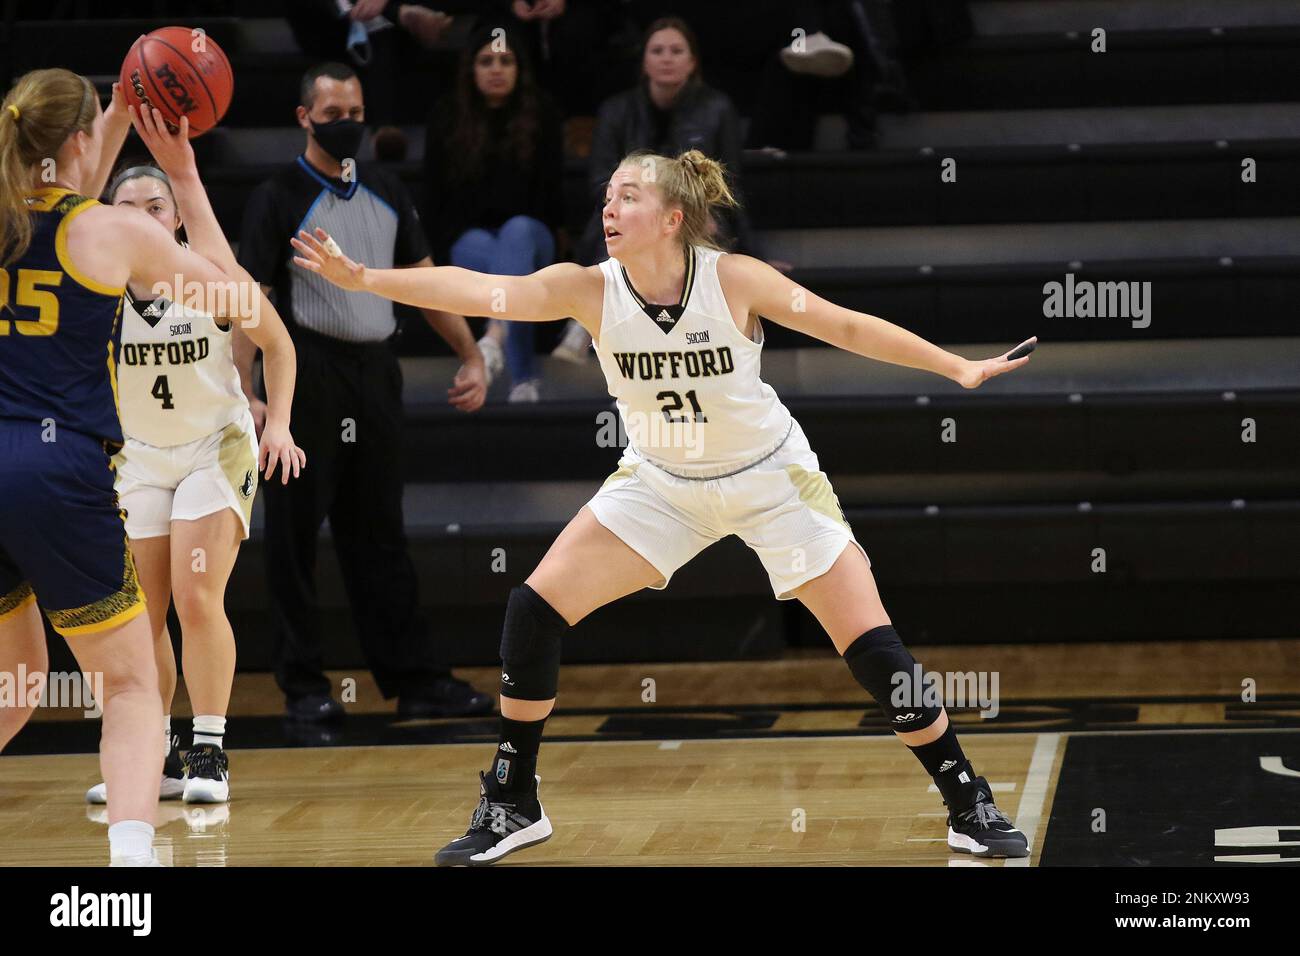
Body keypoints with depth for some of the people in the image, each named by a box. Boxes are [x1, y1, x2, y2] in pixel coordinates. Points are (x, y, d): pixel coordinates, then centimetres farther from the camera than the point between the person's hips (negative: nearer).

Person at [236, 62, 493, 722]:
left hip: (374, 372, 5)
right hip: (308, 376, -5)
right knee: (295, 537, 0)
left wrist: (471, 357, 10)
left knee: (379, 536, 9)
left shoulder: (386, 192, 11)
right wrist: (244, 396, -20)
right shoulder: (280, 198, -7)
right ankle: (304, 685, 7)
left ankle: (416, 680, 10)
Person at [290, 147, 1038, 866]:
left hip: (771, 479, -3)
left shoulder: (735, 280, -23)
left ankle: (970, 806, 7)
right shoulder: (589, 290, -19)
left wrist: (961, 369, -16)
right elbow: (478, 290, -30)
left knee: (873, 647, -10)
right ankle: (513, 806, 5)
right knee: (535, 610, -9)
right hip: (662, 483, 3)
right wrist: (362, 278, -41)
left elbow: (846, 327, -13)